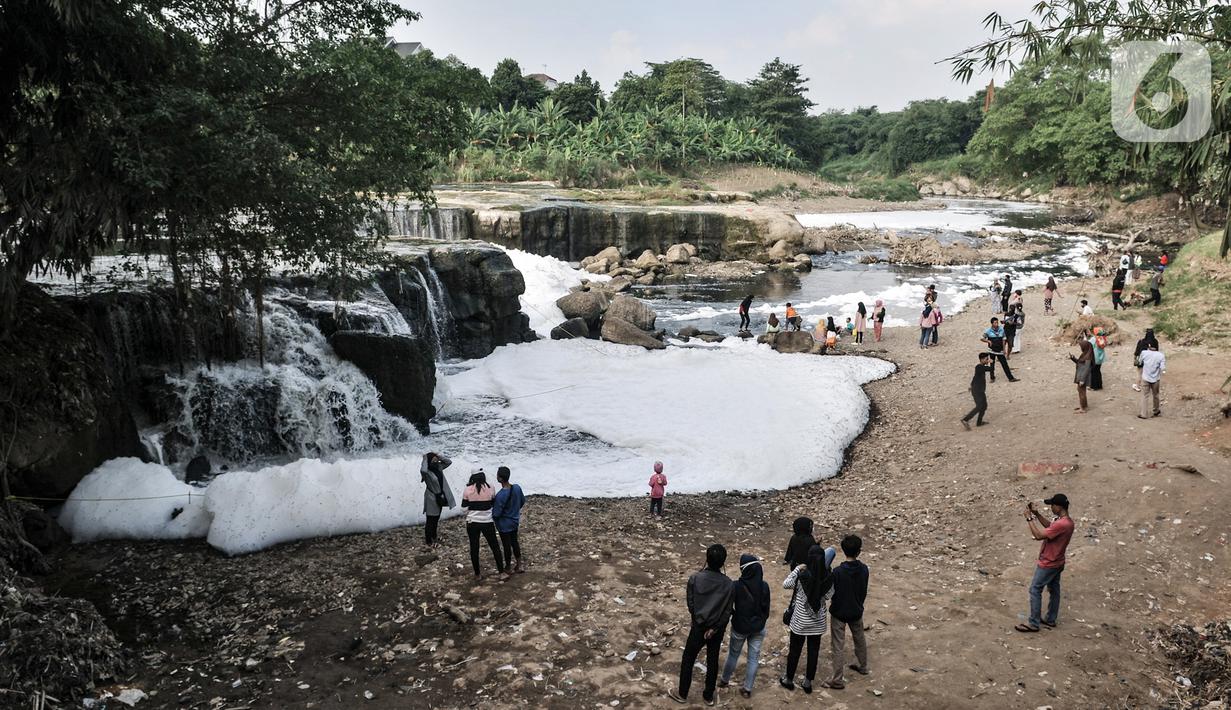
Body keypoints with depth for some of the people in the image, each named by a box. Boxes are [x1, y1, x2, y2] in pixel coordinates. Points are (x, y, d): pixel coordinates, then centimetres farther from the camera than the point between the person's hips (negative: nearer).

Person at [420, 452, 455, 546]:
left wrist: (438, 456, -4)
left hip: (440, 498, 7)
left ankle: (434, 536, 38)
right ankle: (428, 541, 12)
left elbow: (449, 462, 7)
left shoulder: (438, 467, 2)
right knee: (430, 520, 2)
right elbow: (423, 470, -43)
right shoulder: (427, 472, -20)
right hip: (431, 499, -7)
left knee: (436, 519, 22)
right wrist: (425, 459, -28)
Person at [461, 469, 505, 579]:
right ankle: (501, 570, 19)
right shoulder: (490, 489, -8)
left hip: (472, 522, 0)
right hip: (487, 522, 0)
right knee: (495, 546, 14)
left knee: (474, 548, 12)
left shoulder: (468, 490, -8)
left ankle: (477, 574, 20)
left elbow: (464, 507, -2)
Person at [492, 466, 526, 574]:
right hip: (515, 521, 6)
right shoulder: (517, 488, -13)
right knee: (514, 542, 23)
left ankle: (508, 568, 31)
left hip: (504, 525, -6)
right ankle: (519, 566, 33)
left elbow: (496, 514, -24)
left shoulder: (500, 495, -32)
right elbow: (523, 501, 5)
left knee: (506, 545, 13)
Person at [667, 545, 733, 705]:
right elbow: (728, 611, -10)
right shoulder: (728, 583, -13)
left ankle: (682, 694, 28)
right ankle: (709, 696, 30)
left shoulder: (695, 579, -17)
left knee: (687, 660, 16)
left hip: (699, 627, -2)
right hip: (718, 629, 2)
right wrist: (715, 628, -6)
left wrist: (698, 621, 6)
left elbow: (691, 605, -8)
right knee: (712, 662, 17)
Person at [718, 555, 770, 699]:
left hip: (740, 627, -1)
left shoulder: (736, 586, -23)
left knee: (733, 654, 19)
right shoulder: (764, 586, -14)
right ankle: (747, 689, 20)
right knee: (754, 658, 14)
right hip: (758, 628, 1)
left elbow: (729, 607, -15)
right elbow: (766, 609, -3)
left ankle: (725, 680, 37)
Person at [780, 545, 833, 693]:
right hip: (818, 621, 2)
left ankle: (789, 680, 31)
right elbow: (828, 595, 2)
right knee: (813, 651, 16)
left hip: (800, 620, -2)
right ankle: (808, 682, 28)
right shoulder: (828, 577, -14)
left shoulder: (802, 576, -23)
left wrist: (797, 569, -1)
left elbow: (785, 584, -6)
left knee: (795, 650, 15)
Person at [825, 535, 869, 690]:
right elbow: (864, 592, 1)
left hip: (839, 613, -4)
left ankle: (838, 680, 9)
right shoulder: (864, 569, -13)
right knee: (859, 639, 27)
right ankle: (863, 667, 47)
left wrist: (833, 607, 5)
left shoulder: (838, 572, -26)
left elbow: (832, 594, -16)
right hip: (856, 612, 4)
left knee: (838, 646, 4)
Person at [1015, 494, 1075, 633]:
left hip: (1048, 564, -10)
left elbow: (1038, 535, -29)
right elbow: (1049, 525, 16)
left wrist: (1029, 518, -22)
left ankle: (1033, 624, 5)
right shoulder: (1066, 521, -1)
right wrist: (1036, 513, 4)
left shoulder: (1061, 524, -32)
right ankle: (1051, 619, 33)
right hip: (1057, 563, 10)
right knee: (1054, 590, 19)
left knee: (1035, 590, -1)